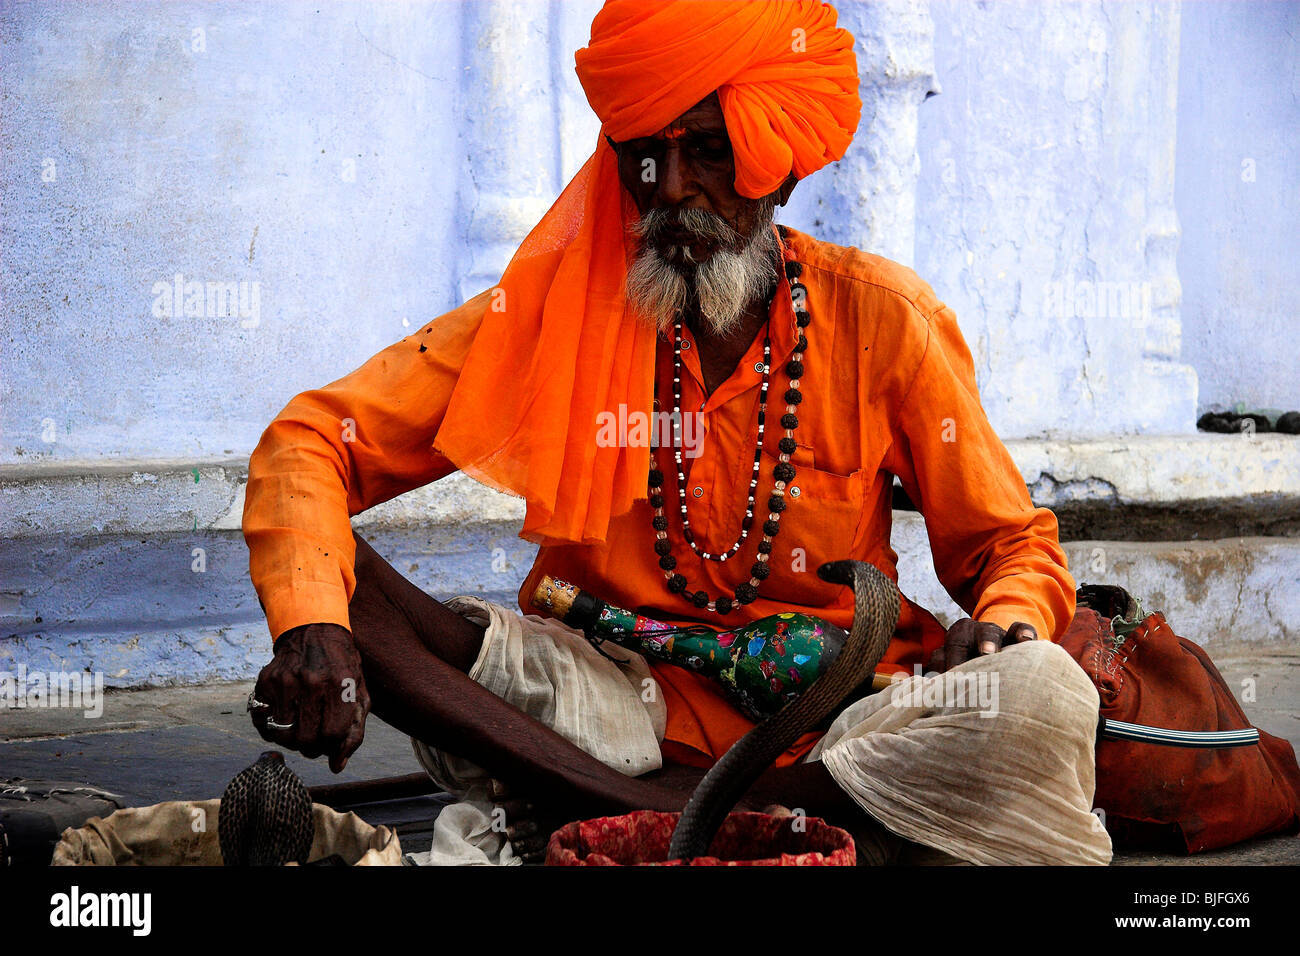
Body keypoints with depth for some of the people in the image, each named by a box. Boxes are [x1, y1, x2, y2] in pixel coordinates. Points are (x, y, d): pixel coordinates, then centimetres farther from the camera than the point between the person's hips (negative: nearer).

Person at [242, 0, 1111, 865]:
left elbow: (1015, 545, 6)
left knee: (1048, 698, -30)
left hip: (832, 721, 0)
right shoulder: (552, 305, -1)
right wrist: (311, 624, -27)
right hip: (617, 711, 0)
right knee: (332, 576, -19)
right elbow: (312, 441, -7)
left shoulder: (877, 320, -1)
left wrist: (1004, 626, -18)